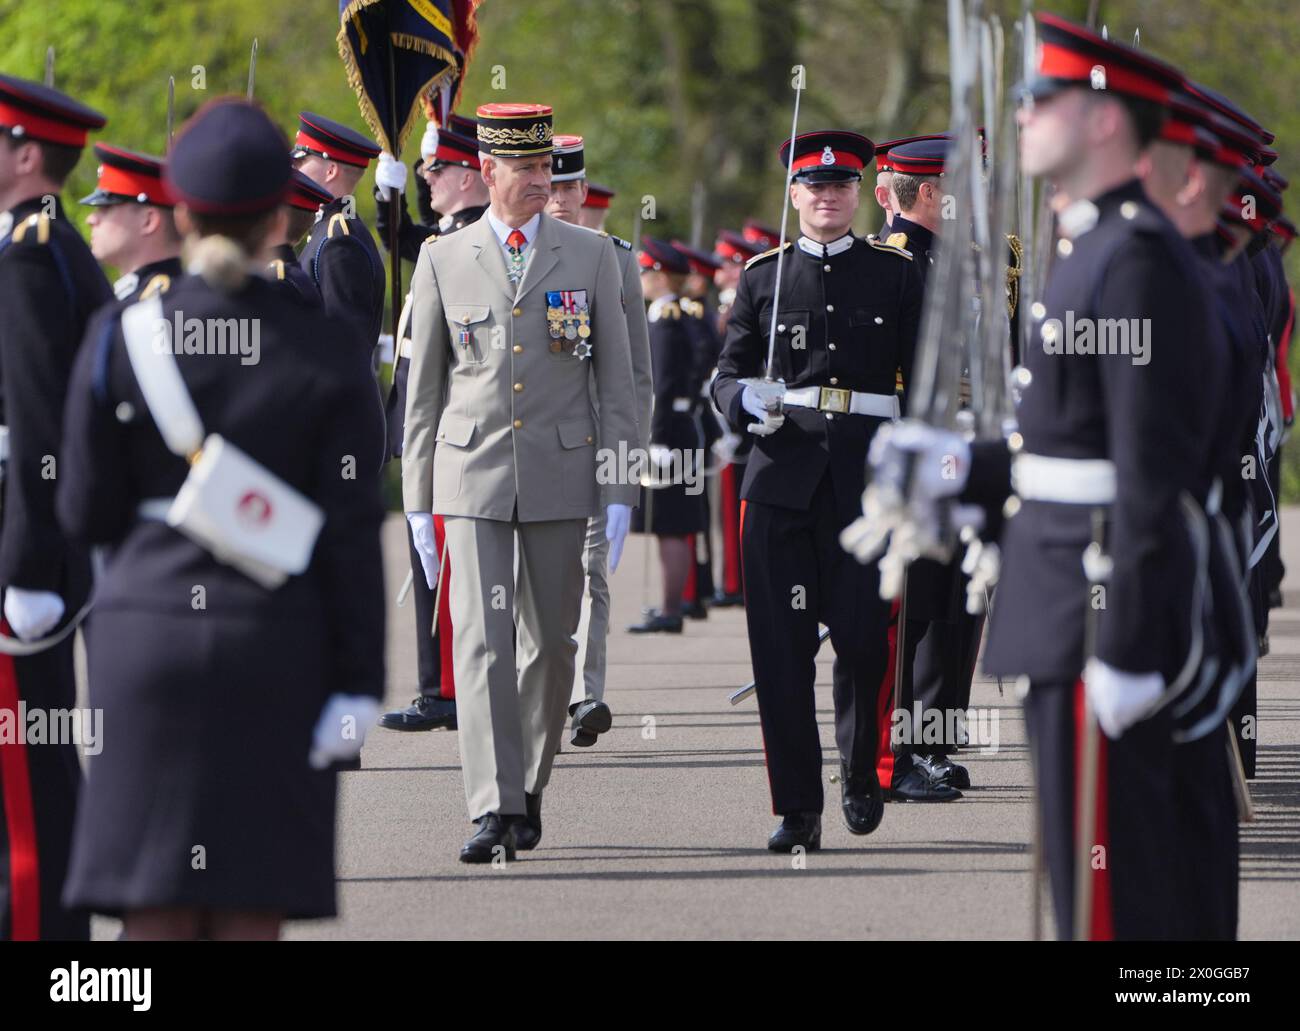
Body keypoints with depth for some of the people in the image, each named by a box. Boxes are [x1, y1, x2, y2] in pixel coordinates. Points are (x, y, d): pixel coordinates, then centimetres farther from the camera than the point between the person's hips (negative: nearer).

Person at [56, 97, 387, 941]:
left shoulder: (120, 339, -3)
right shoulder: (324, 356, -4)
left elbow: (87, 514, 1)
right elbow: (353, 537, -5)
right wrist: (359, 683, -2)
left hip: (147, 626, 0)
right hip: (277, 646, 0)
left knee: (155, 907, 4)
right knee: (253, 908, 4)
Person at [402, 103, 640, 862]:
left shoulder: (590, 257, 6)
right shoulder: (444, 261, 6)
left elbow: (617, 380, 6)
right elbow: (423, 389, 9)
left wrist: (620, 491, -1)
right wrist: (418, 500, 5)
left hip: (561, 476, 1)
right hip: (472, 477, -1)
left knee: (551, 642, 7)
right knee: (482, 642, -11)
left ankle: (530, 791, 24)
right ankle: (493, 810, -15)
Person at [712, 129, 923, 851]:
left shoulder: (895, 273, 8)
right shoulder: (764, 276, 11)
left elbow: (925, 378, 8)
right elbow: (728, 375, 12)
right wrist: (749, 401, -11)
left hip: (868, 472, -1)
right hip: (782, 472, 1)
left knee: (864, 633, -7)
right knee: (782, 645, -3)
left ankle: (863, 772, 20)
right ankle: (798, 810, 2)